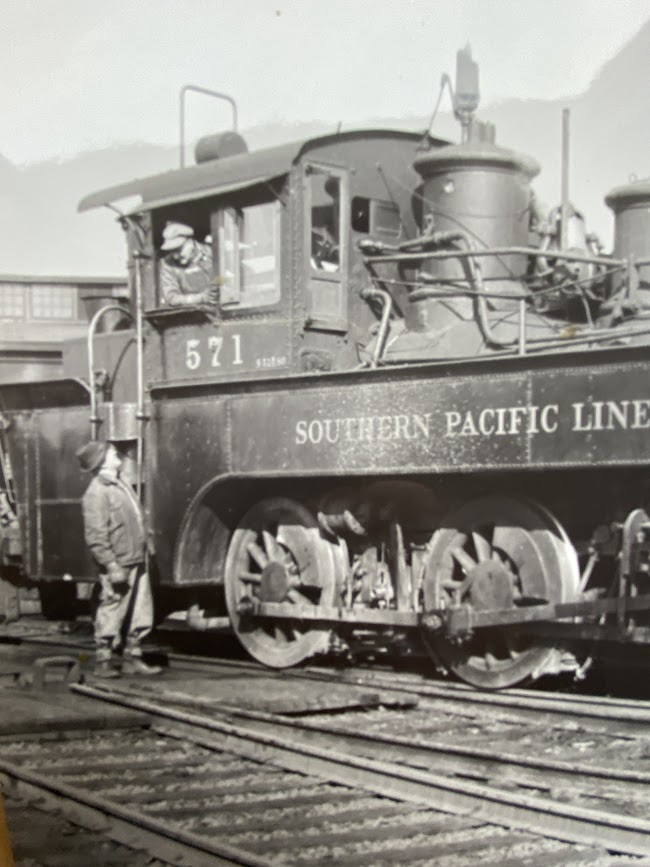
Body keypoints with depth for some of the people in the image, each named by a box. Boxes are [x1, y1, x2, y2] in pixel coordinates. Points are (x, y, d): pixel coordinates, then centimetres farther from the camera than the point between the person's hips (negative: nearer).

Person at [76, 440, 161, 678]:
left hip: (136, 563, 9)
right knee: (111, 616, 0)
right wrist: (113, 567, -22)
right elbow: (95, 537, -19)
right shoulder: (96, 493, -15)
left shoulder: (120, 485, 14)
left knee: (141, 616, 12)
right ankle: (103, 663, 11)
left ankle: (132, 660, 22)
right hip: (118, 567, -9)